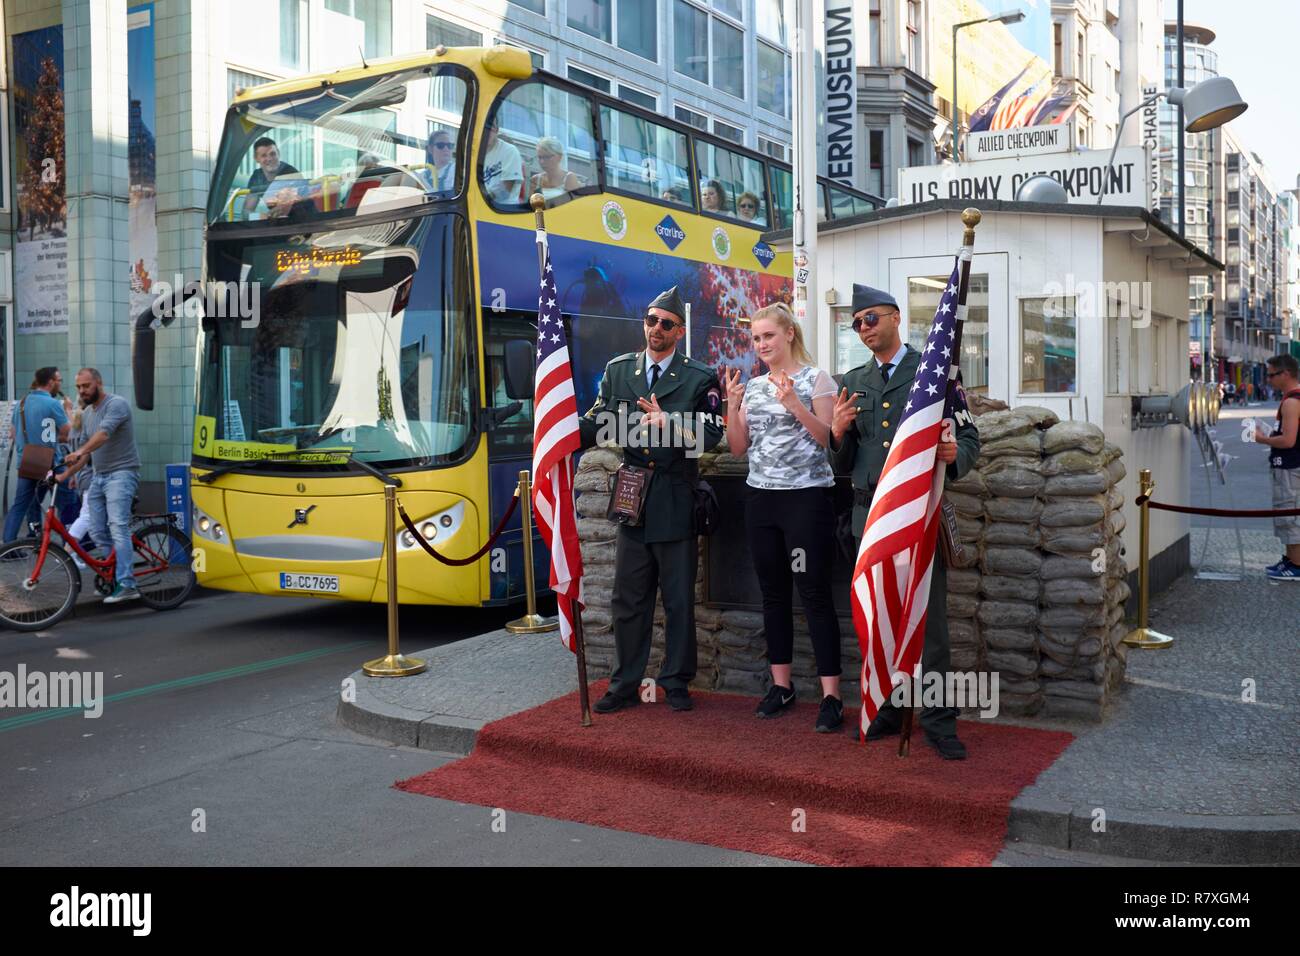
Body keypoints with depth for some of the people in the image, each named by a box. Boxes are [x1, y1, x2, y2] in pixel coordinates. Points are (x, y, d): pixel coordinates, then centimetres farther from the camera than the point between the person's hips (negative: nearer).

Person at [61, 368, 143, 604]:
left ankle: (126, 585, -26)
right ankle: (109, 577, 15)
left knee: (118, 528, -20)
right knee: (97, 532, 5)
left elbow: (104, 433, -27)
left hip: (121, 474, -9)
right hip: (98, 477, 9)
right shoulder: (87, 414, 18)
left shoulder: (117, 404, -10)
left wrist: (79, 452, -40)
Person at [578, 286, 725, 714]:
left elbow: (710, 436, -8)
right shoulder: (618, 370, 10)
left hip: (676, 502, -3)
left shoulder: (701, 378, 0)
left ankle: (676, 683, 18)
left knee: (679, 599, 5)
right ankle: (625, 686, 17)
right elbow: (595, 425, 6)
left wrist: (668, 424, -23)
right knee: (628, 599, 7)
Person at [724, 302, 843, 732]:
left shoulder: (815, 379, -2)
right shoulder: (752, 385, 12)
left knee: (815, 593, -6)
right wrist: (732, 406, -4)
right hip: (761, 498, 6)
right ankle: (781, 685, 20)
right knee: (773, 593, 10)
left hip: (806, 497, -5)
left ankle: (831, 695, -2)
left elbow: (828, 438, -9)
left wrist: (793, 403, -19)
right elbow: (738, 448, 11)